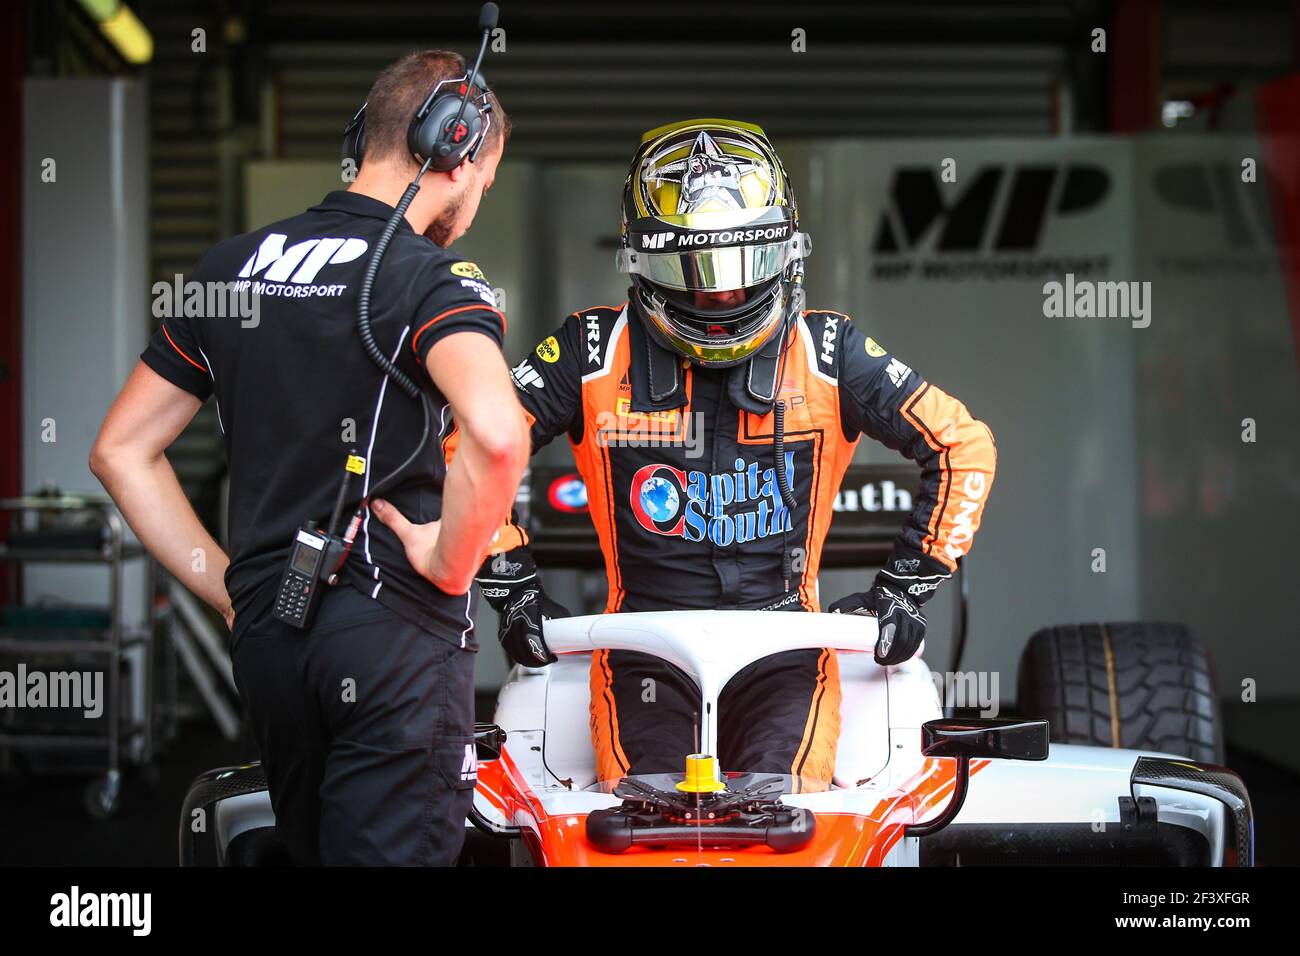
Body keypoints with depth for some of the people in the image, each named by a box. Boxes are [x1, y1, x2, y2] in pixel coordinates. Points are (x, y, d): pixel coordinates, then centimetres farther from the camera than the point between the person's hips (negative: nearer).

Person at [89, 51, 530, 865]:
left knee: (311, 847, 19)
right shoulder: (432, 277, -10)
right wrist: (451, 560, -14)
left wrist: (229, 586, 14)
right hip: (395, 627, -6)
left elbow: (121, 451, 15)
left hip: (264, 638, 7)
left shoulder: (231, 268, 11)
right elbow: (496, 433, -30)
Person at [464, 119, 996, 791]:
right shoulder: (595, 353, 3)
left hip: (784, 648, 0)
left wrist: (905, 587, 9)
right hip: (644, 652, 0)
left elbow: (961, 445, 13)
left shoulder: (828, 354, 5)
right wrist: (513, 586, 5)